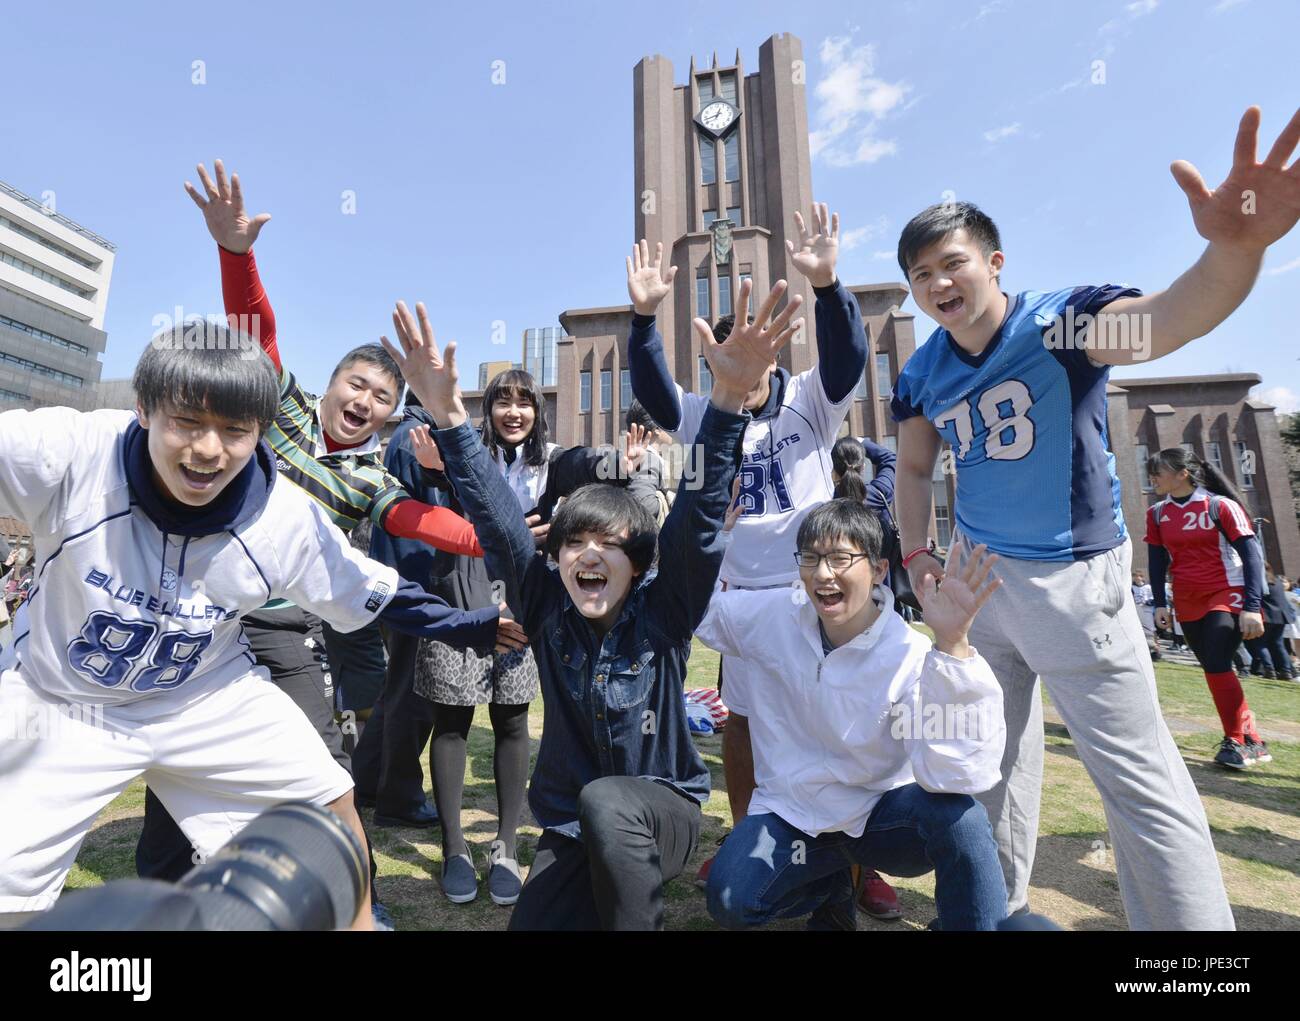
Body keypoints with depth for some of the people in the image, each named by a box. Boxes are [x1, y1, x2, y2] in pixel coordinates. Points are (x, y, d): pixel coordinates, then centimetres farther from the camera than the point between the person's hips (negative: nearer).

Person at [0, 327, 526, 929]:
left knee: (331, 801, 0)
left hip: (211, 699, 1)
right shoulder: (64, 453, -27)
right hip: (60, 702, 0)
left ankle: (356, 918, 25)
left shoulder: (292, 520, -21)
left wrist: (469, 628, -3)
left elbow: (375, 595, -7)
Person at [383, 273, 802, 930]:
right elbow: (495, 519, -17)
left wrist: (728, 399, -41)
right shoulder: (546, 608, -8)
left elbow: (699, 517, -28)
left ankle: (637, 910, -8)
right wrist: (448, 416, -27)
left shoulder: (663, 612, -15)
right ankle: (599, 895, 15)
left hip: (663, 809, -3)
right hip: (570, 825, 4)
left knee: (605, 801, -34)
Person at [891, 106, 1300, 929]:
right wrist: (917, 556, 4)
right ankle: (1000, 902, 39)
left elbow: (1170, 317, -34)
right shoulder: (923, 372, 0)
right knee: (996, 753, 19)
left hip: (1074, 575, -5)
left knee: (1137, 771, 1)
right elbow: (915, 468, 10)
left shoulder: (1062, 321, -14)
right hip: (978, 573, 6)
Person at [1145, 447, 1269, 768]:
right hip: (1187, 603, 5)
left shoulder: (1220, 505, -10)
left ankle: (1237, 741, 1)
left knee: (1217, 664, -17)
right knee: (1214, 670, 10)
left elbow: (1252, 555, -11)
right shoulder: (1157, 512, 2)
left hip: (1227, 596, -5)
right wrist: (1160, 604, 6)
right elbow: (1157, 559, 8)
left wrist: (1252, 607, -18)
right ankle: (1252, 740, 26)